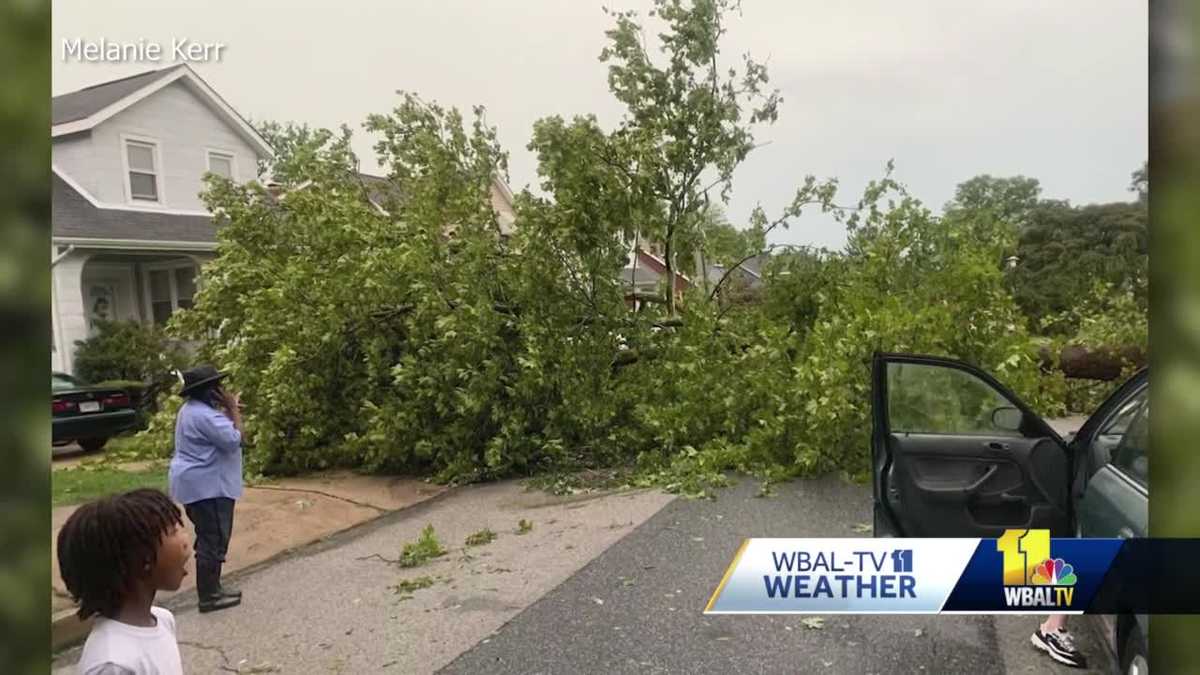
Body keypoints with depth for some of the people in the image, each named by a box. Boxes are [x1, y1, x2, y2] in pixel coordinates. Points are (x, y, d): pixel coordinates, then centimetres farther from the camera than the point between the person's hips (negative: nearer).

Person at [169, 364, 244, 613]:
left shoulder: (193, 409, 13)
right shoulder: (203, 415, -22)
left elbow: (217, 434, 21)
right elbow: (233, 440, -25)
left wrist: (228, 411, 8)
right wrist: (234, 411, -15)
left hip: (198, 483, 11)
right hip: (207, 486, -11)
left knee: (208, 538, 17)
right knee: (213, 540, -5)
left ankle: (211, 588, 26)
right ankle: (209, 597, 2)